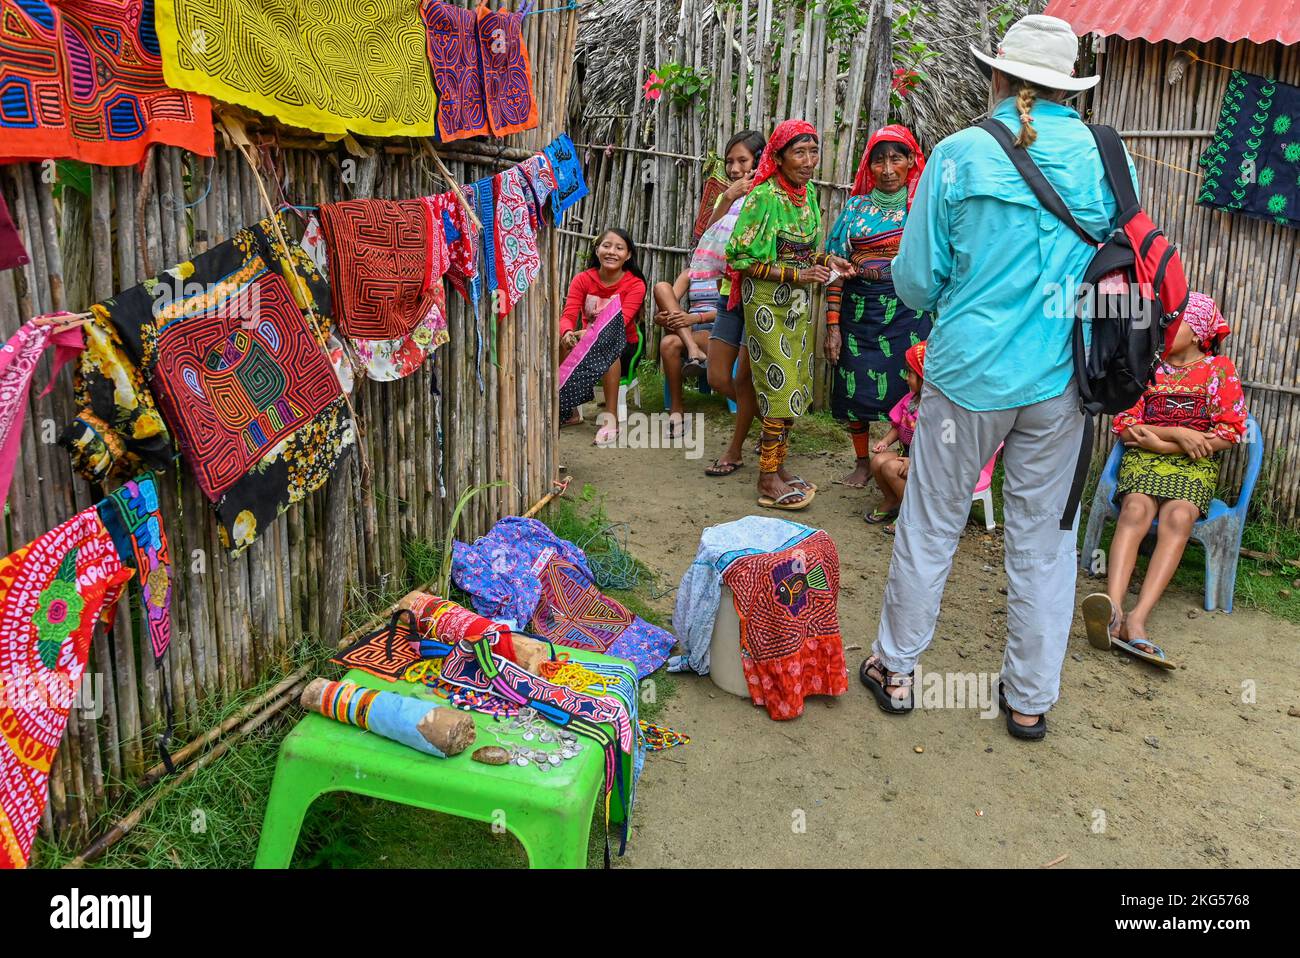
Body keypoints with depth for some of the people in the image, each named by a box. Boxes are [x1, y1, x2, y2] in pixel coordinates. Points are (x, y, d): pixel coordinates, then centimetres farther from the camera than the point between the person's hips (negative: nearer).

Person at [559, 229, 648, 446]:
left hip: (624, 348, -3)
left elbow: (621, 321, -26)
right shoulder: (582, 280, -3)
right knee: (562, 342, -27)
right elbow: (568, 315, -16)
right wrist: (568, 333, -41)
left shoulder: (635, 284, -10)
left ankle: (611, 421, -33)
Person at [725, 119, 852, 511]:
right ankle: (769, 482, 3)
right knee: (780, 387, -6)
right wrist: (797, 275, -21)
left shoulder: (807, 193, 7)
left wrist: (827, 259, -2)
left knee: (793, 387, 11)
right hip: (767, 303, -8)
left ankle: (777, 465, 24)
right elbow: (742, 259, -18)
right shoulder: (765, 197, -17)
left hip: (797, 302, 8)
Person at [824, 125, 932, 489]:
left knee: (907, 388, -2)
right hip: (859, 310, 2)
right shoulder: (856, 207, 8)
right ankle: (862, 463, 23)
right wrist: (832, 325, -3)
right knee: (856, 388, 4)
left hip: (908, 312, -1)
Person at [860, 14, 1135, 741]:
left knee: (931, 526, 12)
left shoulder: (959, 155, -7)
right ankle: (1031, 699, 24)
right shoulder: (1106, 157, 0)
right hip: (1059, 380, 2)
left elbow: (915, 281, -3)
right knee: (1044, 538, 12)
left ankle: (896, 668, 26)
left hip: (968, 371, -2)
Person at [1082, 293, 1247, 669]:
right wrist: (1178, 433, -10)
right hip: (1143, 458, 1)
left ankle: (1137, 619, -48)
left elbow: (1231, 431, 0)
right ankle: (1113, 608, -54)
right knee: (1136, 508, -32)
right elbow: (1125, 424, 6)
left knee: (1178, 517, -32)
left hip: (1195, 465, -1)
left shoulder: (1220, 369, 11)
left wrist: (1154, 438, -6)